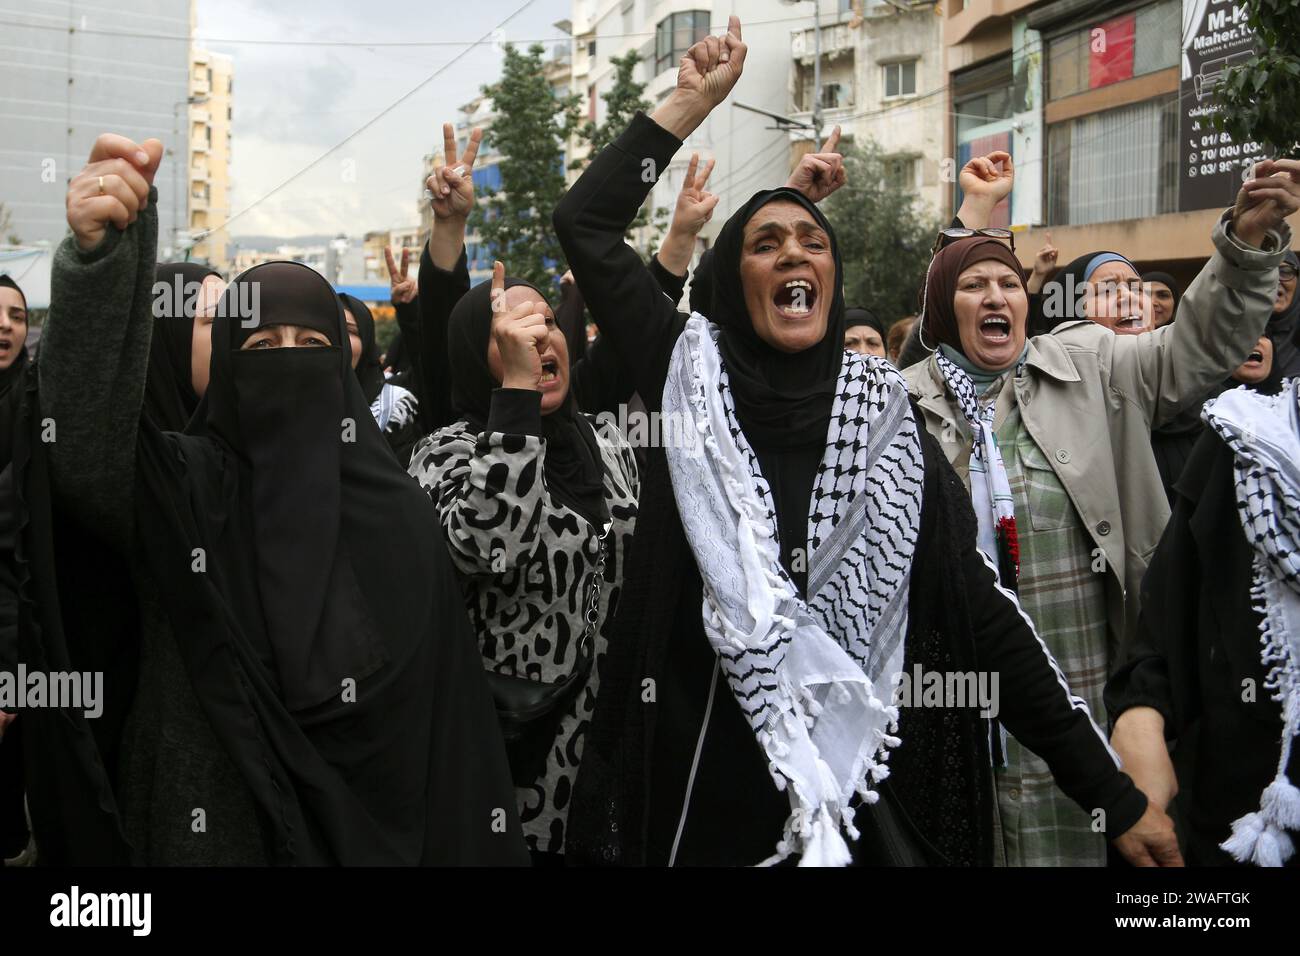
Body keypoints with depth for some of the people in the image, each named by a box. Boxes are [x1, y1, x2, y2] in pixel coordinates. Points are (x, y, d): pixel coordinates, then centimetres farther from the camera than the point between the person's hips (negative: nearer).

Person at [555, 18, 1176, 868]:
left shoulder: (884, 411, 0)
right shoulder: (691, 375, 1)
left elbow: (980, 606, -1)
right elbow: (584, 223, -3)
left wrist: (1113, 793, -4)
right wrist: (693, 101, -1)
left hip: (864, 780, 1)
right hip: (702, 785, 0)